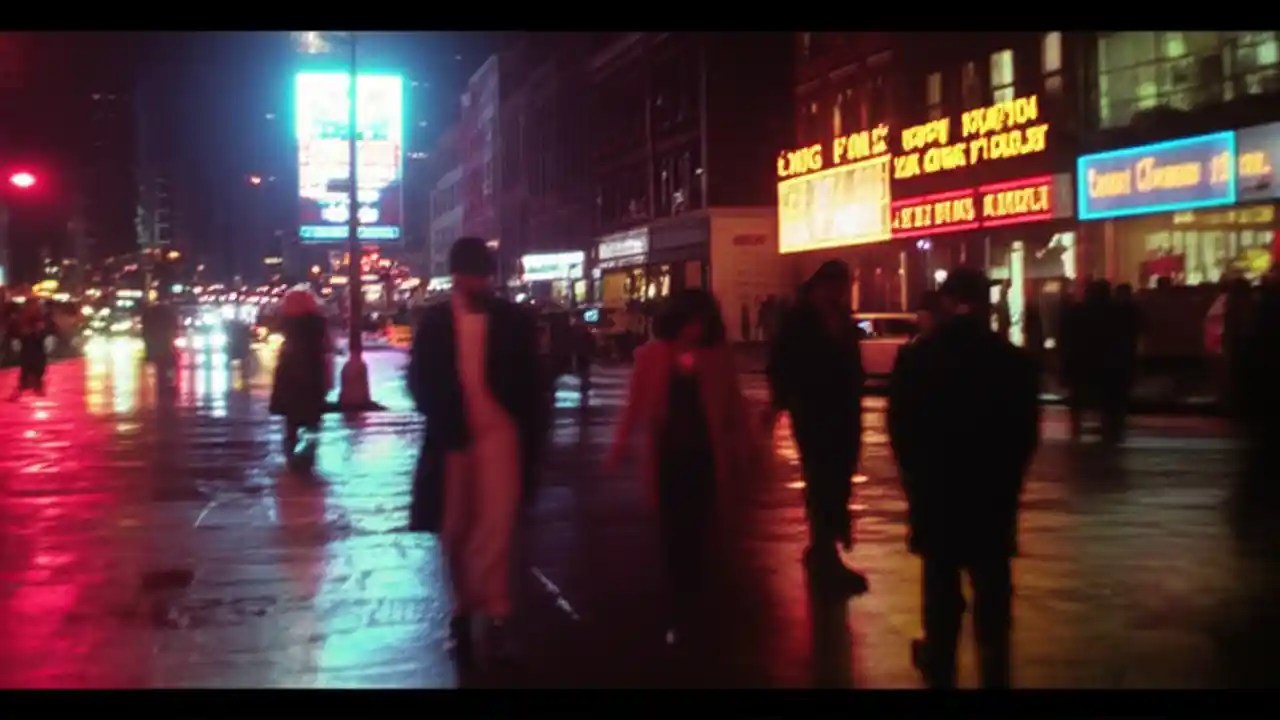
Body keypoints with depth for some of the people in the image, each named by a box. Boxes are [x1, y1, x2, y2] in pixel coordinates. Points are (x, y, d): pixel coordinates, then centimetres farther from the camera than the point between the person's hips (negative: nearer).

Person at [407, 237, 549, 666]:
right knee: (454, 529, 10)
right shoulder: (434, 321, 6)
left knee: (496, 523, -13)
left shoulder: (513, 320, 3)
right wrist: (444, 421, -8)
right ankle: (461, 609, 24)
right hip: (451, 434, 2)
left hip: (499, 431, -2)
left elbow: (531, 381, 5)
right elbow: (419, 380, 7)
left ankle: (494, 614, -8)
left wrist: (532, 435, 0)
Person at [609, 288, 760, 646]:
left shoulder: (718, 355, 2)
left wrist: (747, 449, 5)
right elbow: (636, 404, 3)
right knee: (673, 534, 3)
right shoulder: (652, 354, -1)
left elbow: (734, 405, 7)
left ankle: (689, 609, 16)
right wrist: (621, 445, -2)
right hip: (667, 453, 0)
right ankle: (678, 613, 11)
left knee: (698, 533, 2)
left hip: (705, 454, 1)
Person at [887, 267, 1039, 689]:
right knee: (992, 592, 7)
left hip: (934, 490, 0)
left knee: (941, 586, 11)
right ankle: (994, 672, 9)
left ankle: (941, 668, 22)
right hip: (993, 492, 0)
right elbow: (1027, 432, 0)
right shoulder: (1013, 360, -7)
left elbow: (898, 428, -1)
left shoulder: (915, 358, -7)